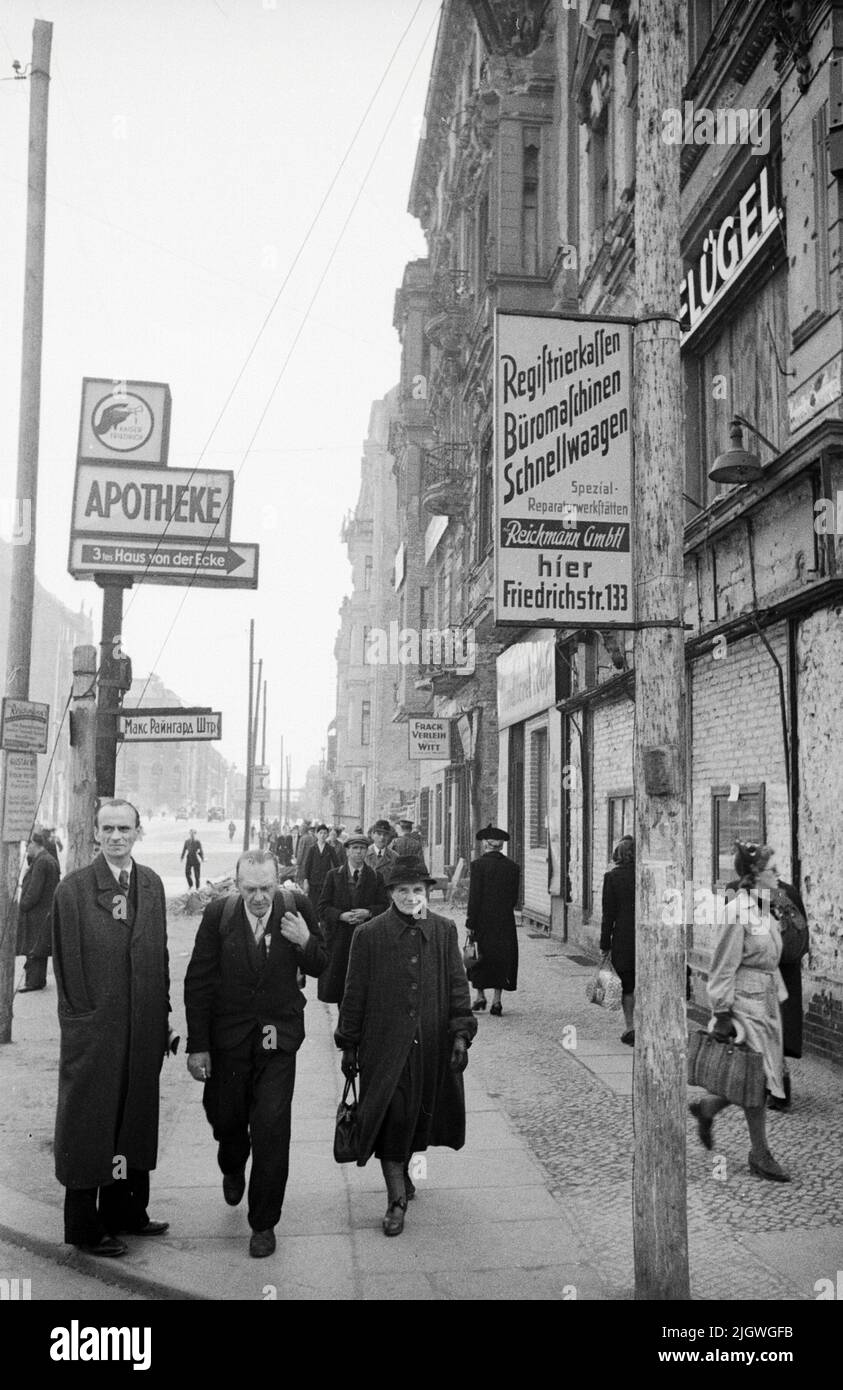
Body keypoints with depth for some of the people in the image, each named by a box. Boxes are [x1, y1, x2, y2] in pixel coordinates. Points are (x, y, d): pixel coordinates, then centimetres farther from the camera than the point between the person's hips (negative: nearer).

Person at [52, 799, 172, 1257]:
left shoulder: (152, 884, 6)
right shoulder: (73, 888, -9)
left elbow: (160, 954, 9)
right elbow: (68, 963, -8)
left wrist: (163, 1018, 7)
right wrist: (84, 1020, -9)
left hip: (144, 1030, 5)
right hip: (93, 1031, -5)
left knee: (135, 1121, 15)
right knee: (88, 1126, 5)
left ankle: (126, 1213, 30)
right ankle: (86, 1228, 18)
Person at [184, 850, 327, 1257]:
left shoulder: (297, 908, -8)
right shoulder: (218, 914, -11)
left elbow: (319, 968, 3)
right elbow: (197, 983, -6)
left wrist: (306, 942, -20)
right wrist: (197, 1046, -8)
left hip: (277, 1037, -1)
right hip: (227, 1036, 1)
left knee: (271, 1128, -4)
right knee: (224, 1118, 16)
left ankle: (263, 1223, 13)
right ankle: (233, 1169, 52)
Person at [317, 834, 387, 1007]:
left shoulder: (375, 877, 8)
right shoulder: (334, 875, 7)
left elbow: (385, 906, 4)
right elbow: (323, 907, 3)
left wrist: (368, 912, -14)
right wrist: (341, 915, -14)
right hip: (339, 938, 0)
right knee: (338, 981, 1)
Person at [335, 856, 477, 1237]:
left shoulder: (444, 931, 2)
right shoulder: (368, 935, -5)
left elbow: (457, 985, 5)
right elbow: (355, 994, 0)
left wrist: (460, 1035, -2)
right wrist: (349, 1046, 2)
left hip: (432, 1046, 3)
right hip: (385, 1045, -3)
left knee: (420, 1115, 14)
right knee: (392, 1117, -5)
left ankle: (402, 1171, 39)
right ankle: (397, 1199, 6)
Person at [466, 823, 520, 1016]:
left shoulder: (478, 865, -10)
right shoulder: (513, 866, 2)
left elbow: (474, 897, -12)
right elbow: (514, 897, 5)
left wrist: (470, 923, -8)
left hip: (483, 921, -3)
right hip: (505, 921, 3)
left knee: (480, 957, 12)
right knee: (501, 958, 9)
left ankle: (479, 995, 11)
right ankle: (496, 1001, 9)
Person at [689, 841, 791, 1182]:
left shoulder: (764, 909, 10)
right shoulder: (738, 911, -17)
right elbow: (724, 968, -17)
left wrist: (777, 995, 20)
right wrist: (723, 1015, -16)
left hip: (767, 1001, 9)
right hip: (746, 1001, -9)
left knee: (768, 1073, 12)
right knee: (757, 1077, 0)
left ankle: (705, 1108, 32)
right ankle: (759, 1156, 14)